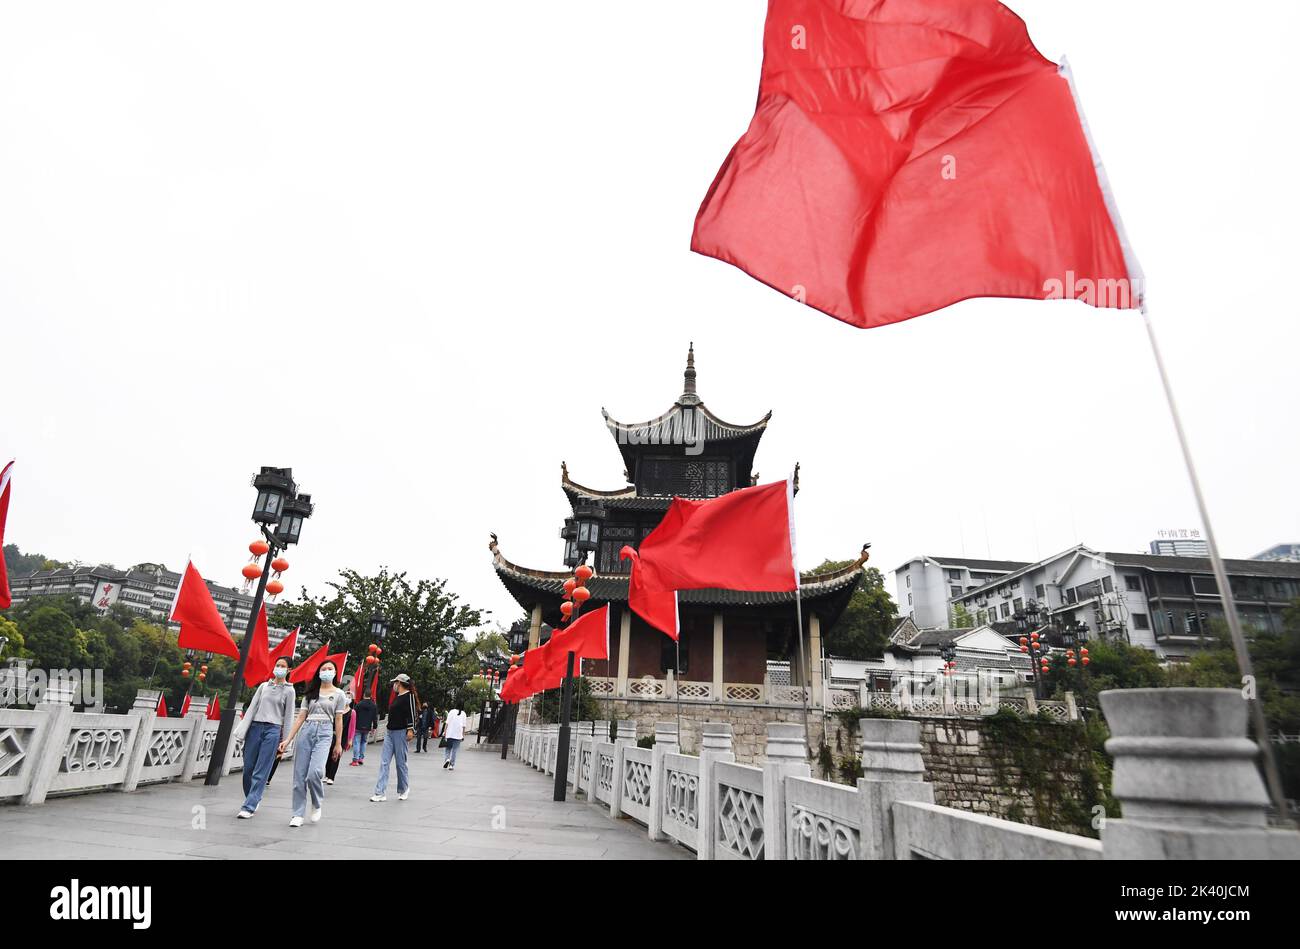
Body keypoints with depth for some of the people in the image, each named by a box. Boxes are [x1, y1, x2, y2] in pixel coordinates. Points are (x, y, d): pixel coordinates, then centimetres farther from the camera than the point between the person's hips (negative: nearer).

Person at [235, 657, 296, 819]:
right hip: (255, 727, 3)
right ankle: (255, 799, 26)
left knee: (261, 772, -5)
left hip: (273, 730, -3)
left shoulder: (289, 690, 2)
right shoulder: (264, 686, 12)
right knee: (248, 768, 6)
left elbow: (288, 717, 2)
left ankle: (249, 807, 0)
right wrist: (243, 730, 0)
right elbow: (252, 707, 10)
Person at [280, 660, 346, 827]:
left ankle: (317, 804, 8)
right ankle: (298, 815, 15)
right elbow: (301, 717, 10)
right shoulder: (311, 693, 13)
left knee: (314, 772, -19)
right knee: (299, 775, 2)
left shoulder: (339, 694, 6)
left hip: (324, 733, -3)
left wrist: (338, 744, 5)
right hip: (306, 731, 3)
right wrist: (288, 739, 2)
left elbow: (338, 720, 5)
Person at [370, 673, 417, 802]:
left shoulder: (409, 696, -8)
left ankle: (404, 789, 17)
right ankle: (380, 793, 1)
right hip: (389, 732, 8)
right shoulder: (396, 696, 18)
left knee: (401, 762, 0)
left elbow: (412, 713, -16)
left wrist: (410, 729, -23)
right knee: (384, 762, 1)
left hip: (401, 732, -8)